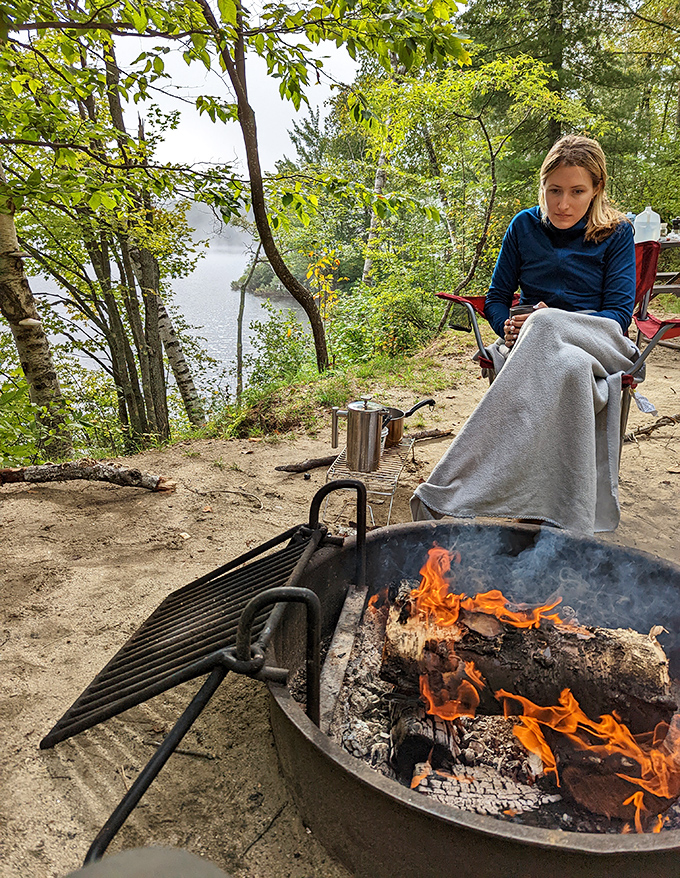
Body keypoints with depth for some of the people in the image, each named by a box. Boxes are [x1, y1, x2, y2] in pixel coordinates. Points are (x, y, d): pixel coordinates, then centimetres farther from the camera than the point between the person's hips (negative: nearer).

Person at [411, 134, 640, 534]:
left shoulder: (617, 233, 6)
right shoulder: (524, 225, 11)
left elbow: (620, 314, -1)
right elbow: (496, 299, 13)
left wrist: (549, 323, -19)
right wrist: (510, 328, -12)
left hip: (600, 344, -1)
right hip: (538, 349, 2)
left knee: (545, 326, -39)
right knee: (569, 369, -40)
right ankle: (568, 523, -44)